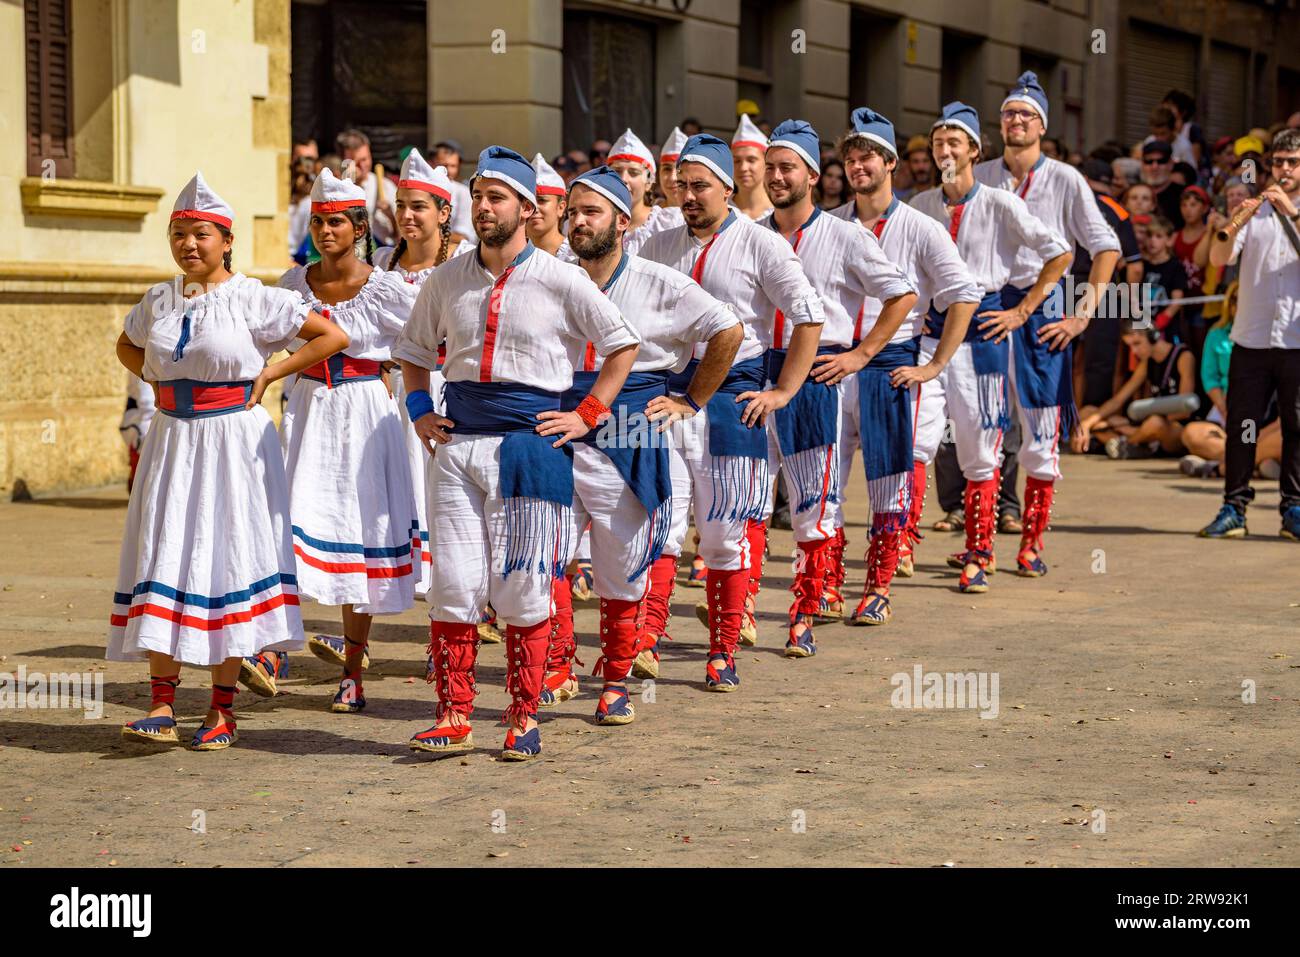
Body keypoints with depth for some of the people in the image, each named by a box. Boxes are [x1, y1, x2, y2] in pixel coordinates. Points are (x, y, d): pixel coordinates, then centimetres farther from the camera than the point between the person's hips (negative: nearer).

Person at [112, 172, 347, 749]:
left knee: (227, 560, -1)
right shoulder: (157, 301, 8)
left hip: (233, 440, -4)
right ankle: (162, 708, 0)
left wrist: (268, 375, -6)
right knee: (163, 562, -2)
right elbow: (126, 347, 29)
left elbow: (332, 337, -4)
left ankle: (222, 711, 6)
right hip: (171, 441, 4)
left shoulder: (253, 299, -5)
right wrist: (156, 381, 11)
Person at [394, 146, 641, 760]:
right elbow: (412, 351, 25)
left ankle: (524, 718, 10)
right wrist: (419, 411, 11)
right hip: (458, 445, 3)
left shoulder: (560, 281, -2)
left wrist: (588, 414, -1)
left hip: (531, 447, -3)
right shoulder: (447, 281, 9)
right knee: (452, 585, -1)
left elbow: (623, 345, 5)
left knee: (523, 588, 0)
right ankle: (454, 717, 6)